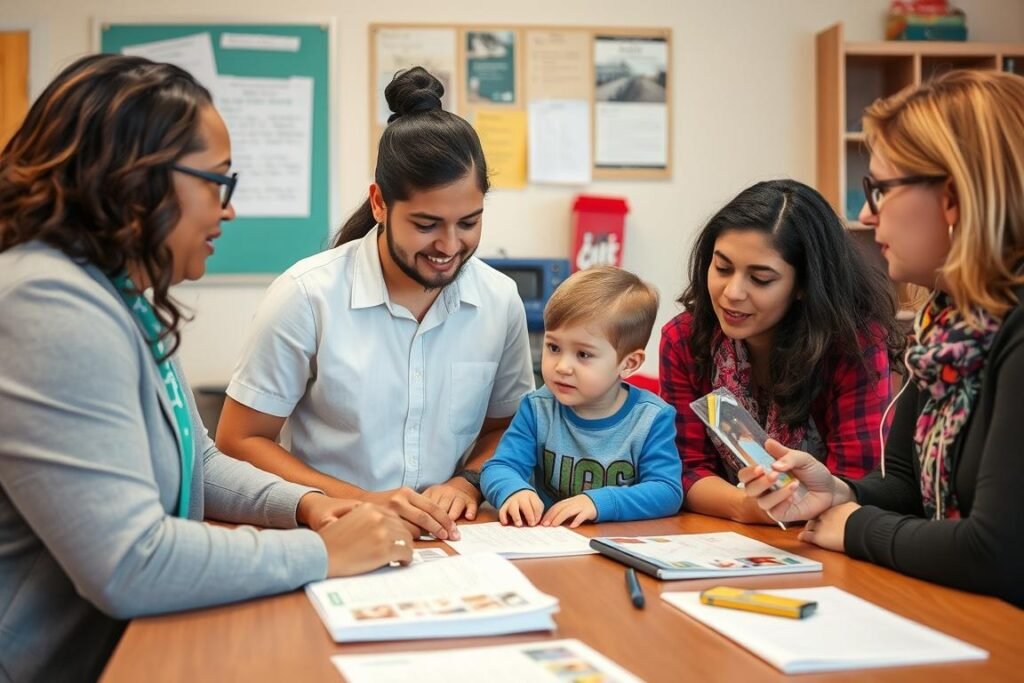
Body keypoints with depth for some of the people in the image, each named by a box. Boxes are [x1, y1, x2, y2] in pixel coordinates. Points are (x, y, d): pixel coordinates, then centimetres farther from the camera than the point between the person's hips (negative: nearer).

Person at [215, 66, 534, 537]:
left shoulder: (500, 299, 0)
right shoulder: (307, 295, -11)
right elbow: (238, 443, -5)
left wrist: (467, 482, -6)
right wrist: (363, 502, -15)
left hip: (450, 540, 2)